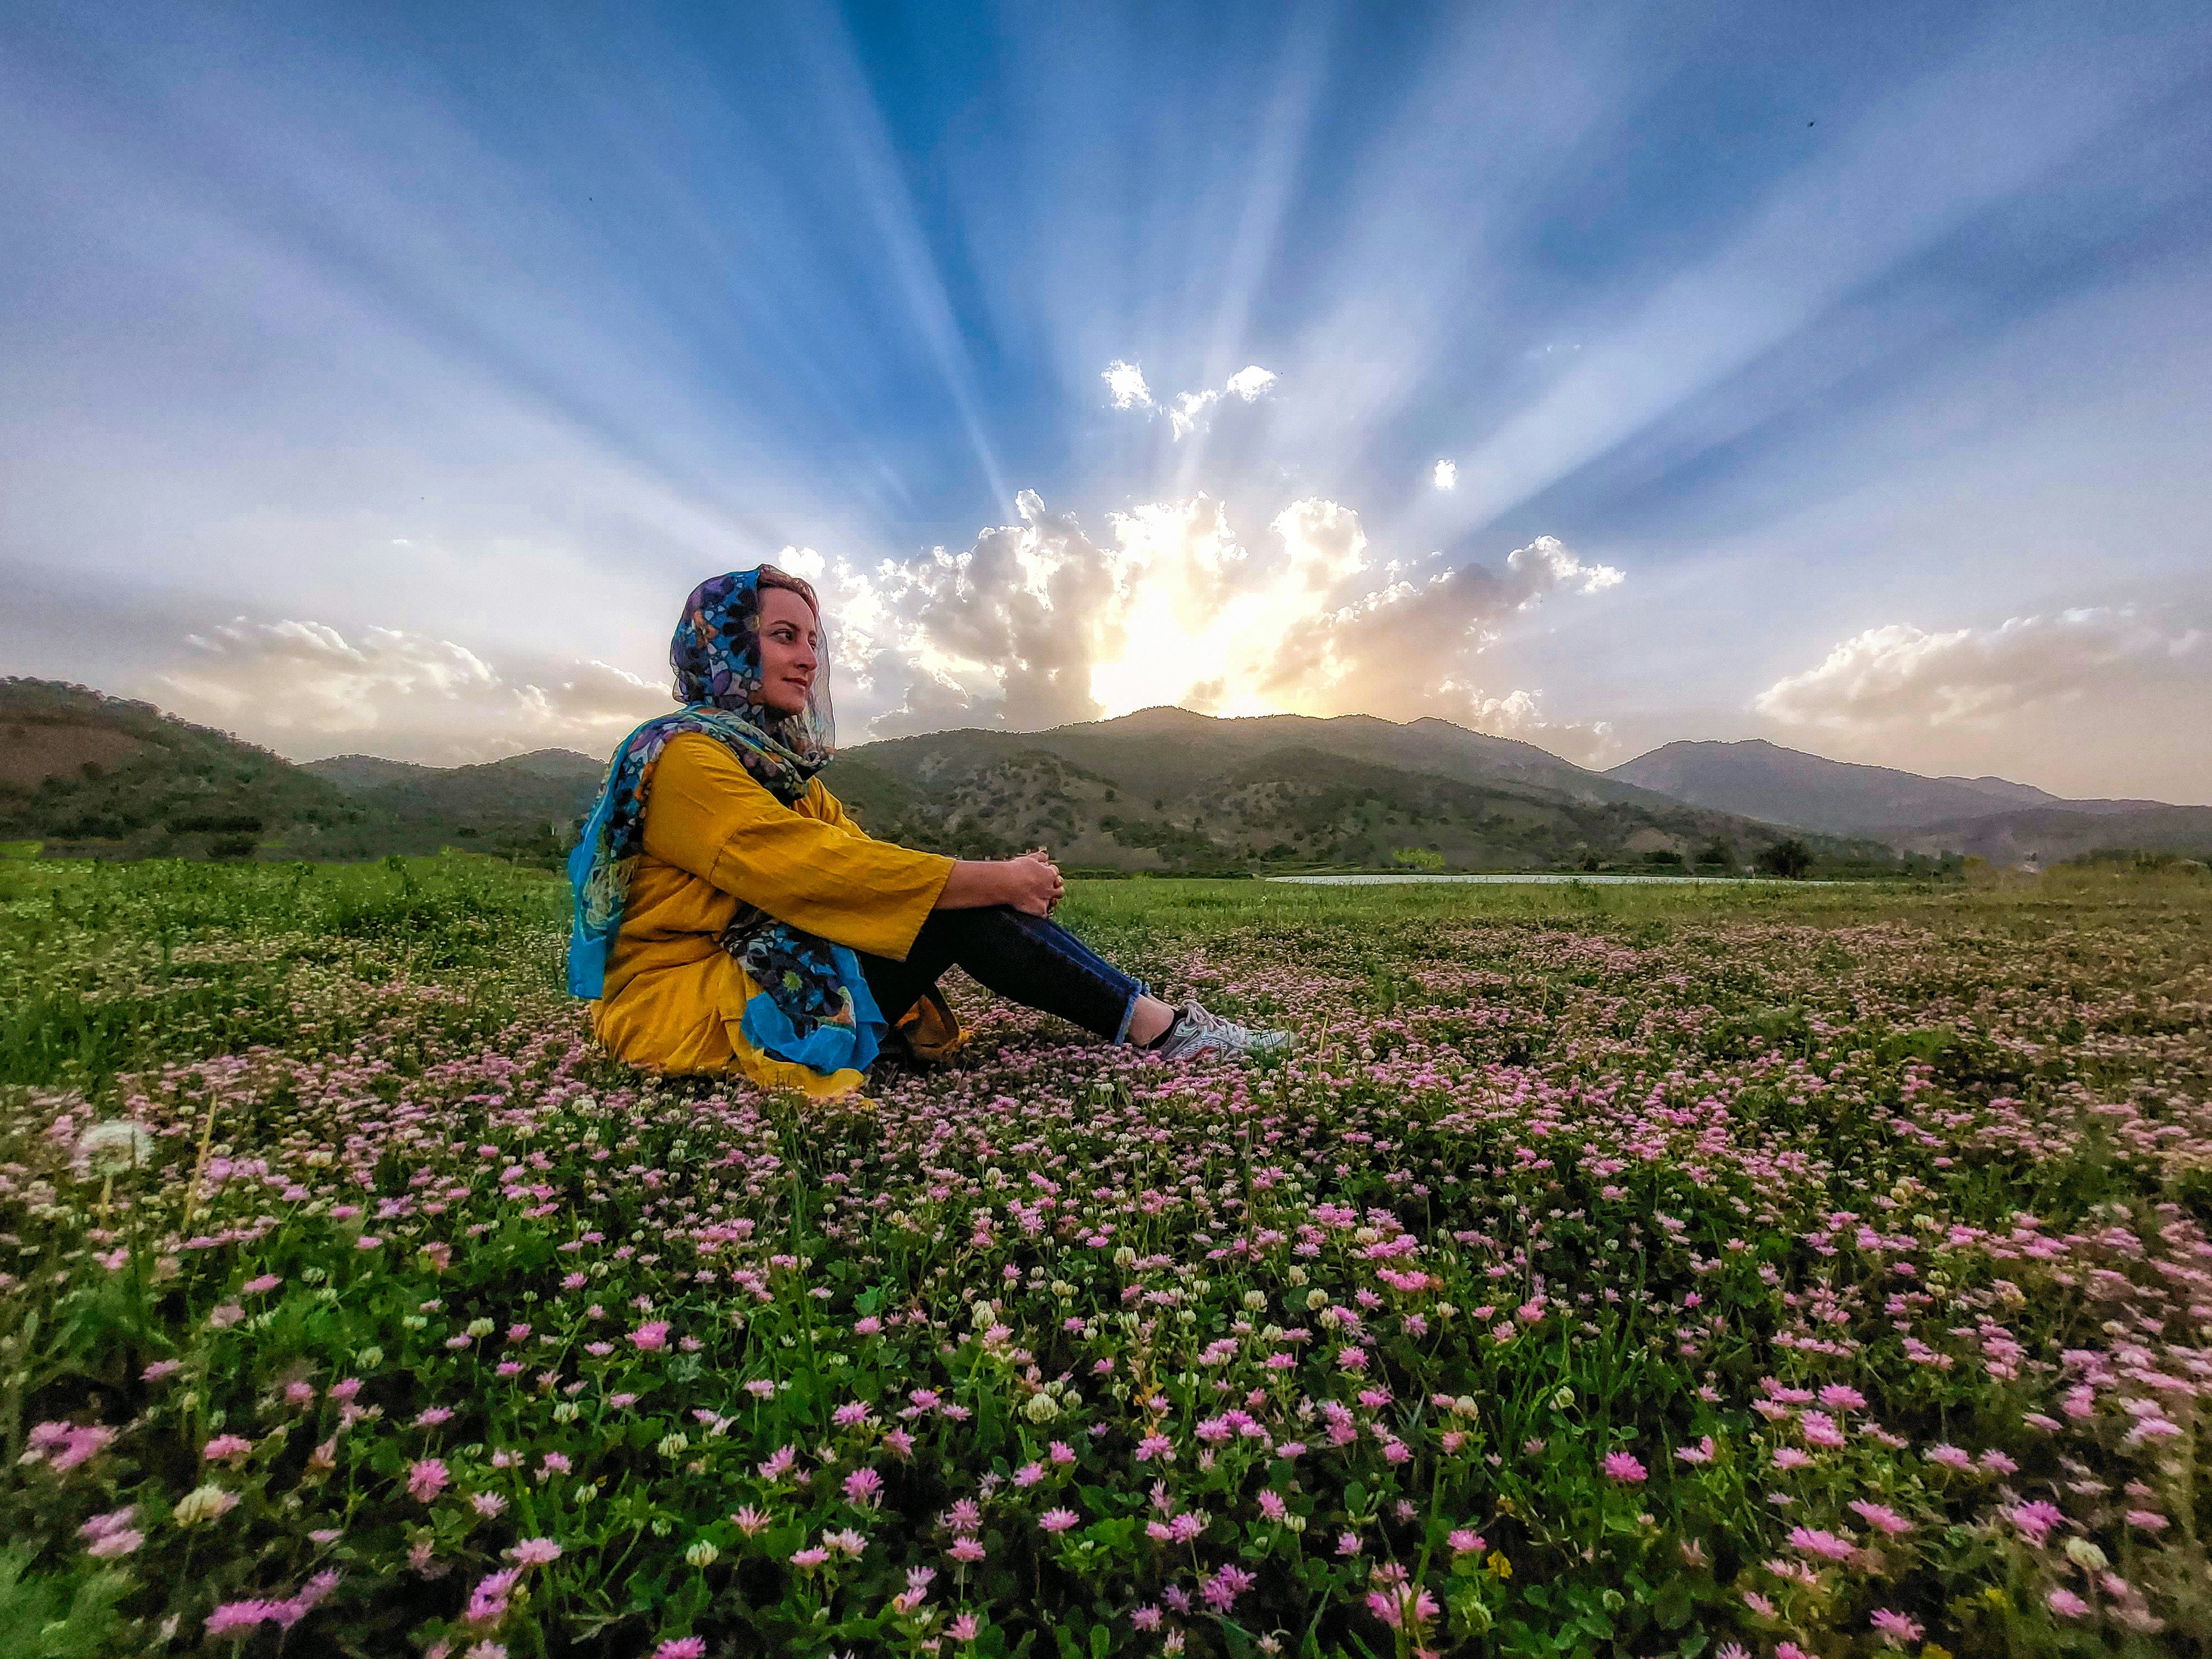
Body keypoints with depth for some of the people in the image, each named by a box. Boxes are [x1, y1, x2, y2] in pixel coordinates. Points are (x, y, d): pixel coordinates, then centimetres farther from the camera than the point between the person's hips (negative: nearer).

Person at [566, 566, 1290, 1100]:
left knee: (965, 892, -11)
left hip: (758, 973, 8)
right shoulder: (684, 756, -15)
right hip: (688, 1010, -7)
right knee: (960, 906, -22)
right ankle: (1161, 1030, -14)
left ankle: (1156, 1022, -11)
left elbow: (856, 853, 2)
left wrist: (1000, 877, -13)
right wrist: (990, 880, -23)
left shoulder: (780, 758, 12)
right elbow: (822, 869, -25)